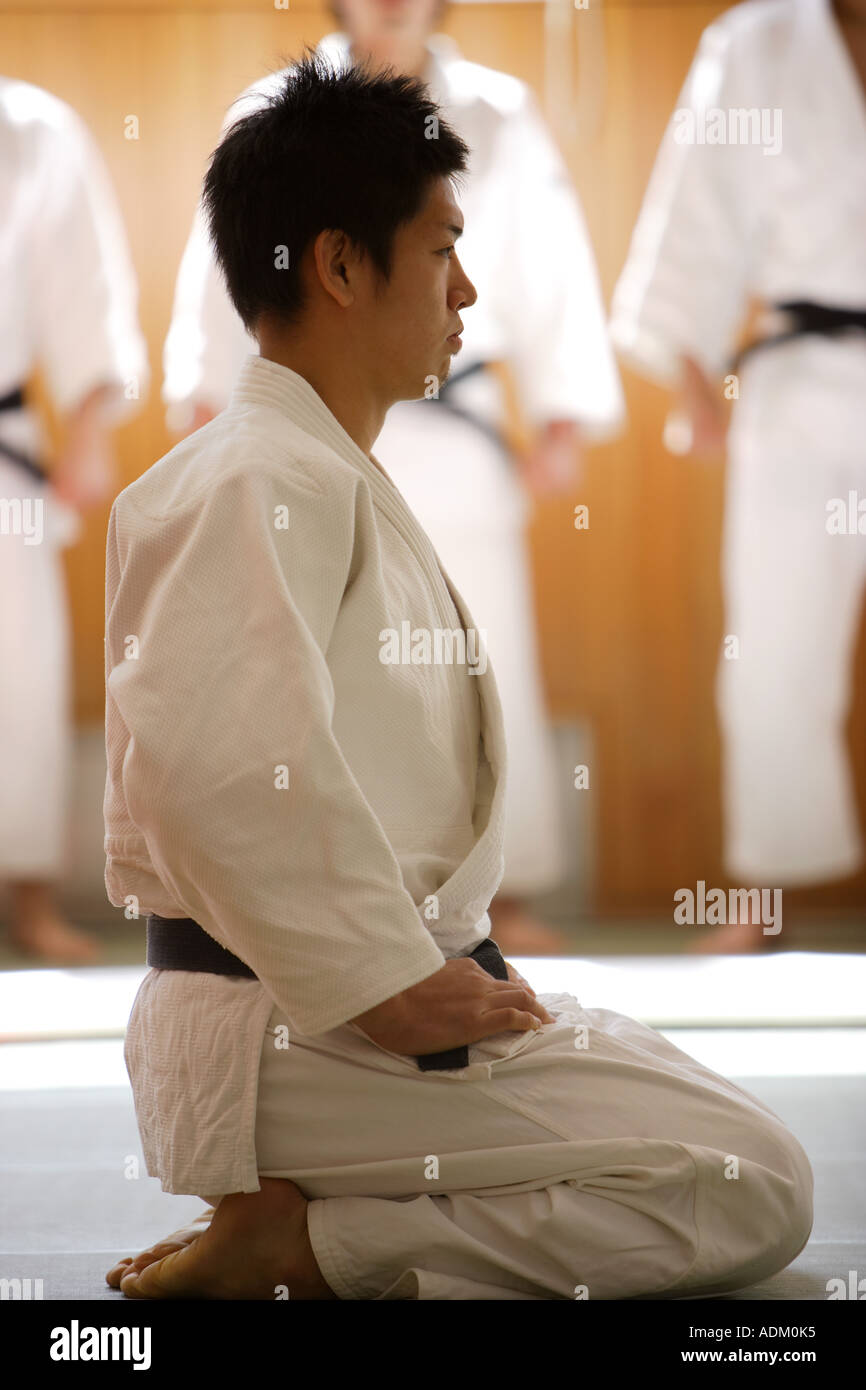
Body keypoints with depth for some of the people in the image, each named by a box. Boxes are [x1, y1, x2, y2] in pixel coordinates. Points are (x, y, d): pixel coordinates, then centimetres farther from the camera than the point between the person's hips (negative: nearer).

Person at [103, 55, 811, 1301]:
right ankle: (305, 1246, -10)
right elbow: (213, 753, -30)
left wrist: (437, 964, 13)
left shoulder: (328, 474, 20)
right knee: (755, 1188, -10)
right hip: (301, 1035, -10)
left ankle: (305, 1233, 7)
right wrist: (392, 982, -22)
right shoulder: (266, 482, -14)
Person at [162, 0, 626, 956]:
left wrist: (563, 418, 0)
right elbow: (220, 269, 5)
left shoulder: (498, 118, 7)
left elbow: (550, 270, 7)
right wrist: (204, 395, -5)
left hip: (454, 438, 1)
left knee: (489, 671, 0)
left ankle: (508, 899, 11)